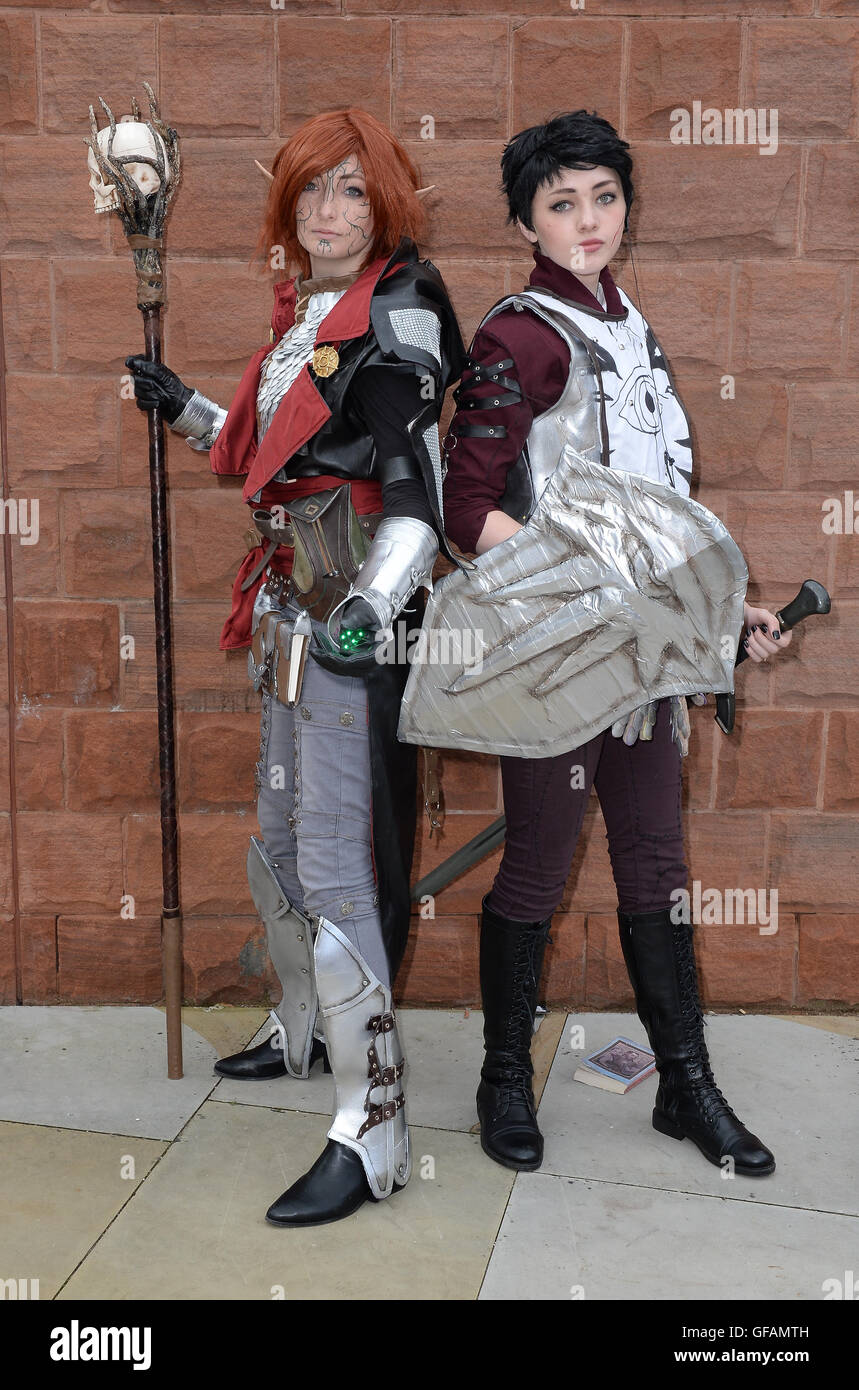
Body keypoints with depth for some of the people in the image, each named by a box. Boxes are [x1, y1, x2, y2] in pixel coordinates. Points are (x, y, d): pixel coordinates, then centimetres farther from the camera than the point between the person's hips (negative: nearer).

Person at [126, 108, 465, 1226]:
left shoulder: (394, 320, -10)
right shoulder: (301, 315, 14)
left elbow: (416, 497, -19)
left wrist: (371, 604, -35)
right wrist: (183, 408, 30)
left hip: (355, 624, -9)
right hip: (294, 616, 9)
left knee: (335, 862, -11)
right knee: (280, 840, 19)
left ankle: (373, 1133, -2)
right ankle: (306, 1033, 40)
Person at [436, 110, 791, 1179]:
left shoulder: (631, 328, 15)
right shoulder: (522, 338, -9)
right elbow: (468, 510, -17)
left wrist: (722, 605, 12)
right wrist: (588, 589, -24)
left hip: (643, 646, 8)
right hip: (556, 650, -7)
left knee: (656, 863, 13)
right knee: (538, 867, 5)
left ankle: (687, 1086, 27)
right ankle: (506, 1079, 26)